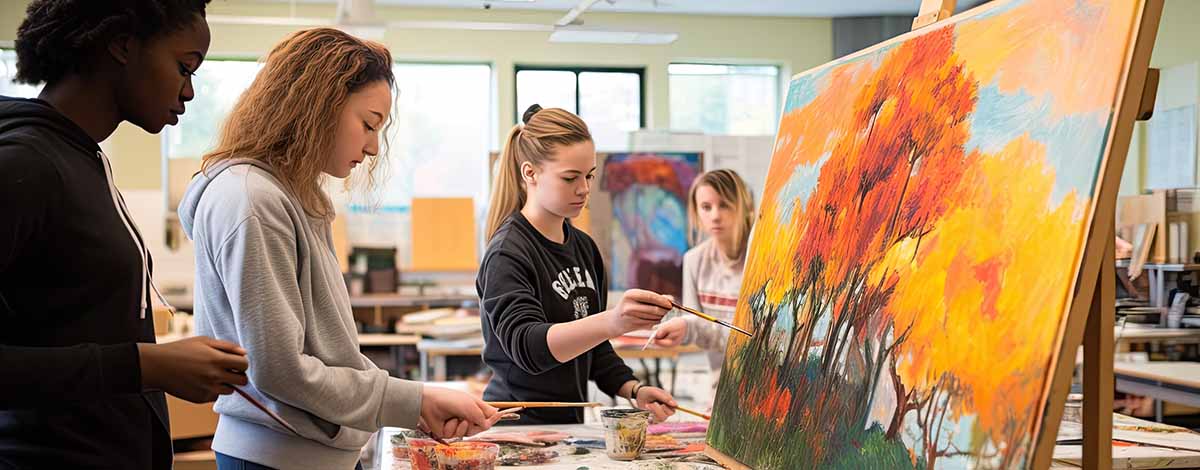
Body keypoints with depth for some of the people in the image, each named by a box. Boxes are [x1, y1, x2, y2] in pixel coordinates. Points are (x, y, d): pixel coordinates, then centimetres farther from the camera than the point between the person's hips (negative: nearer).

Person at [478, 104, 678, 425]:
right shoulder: (506, 254, -12)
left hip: (569, 422, 5)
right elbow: (526, 345, -27)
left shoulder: (584, 247, 11)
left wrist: (634, 390, 3)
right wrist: (612, 322, -41)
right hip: (518, 425, -5)